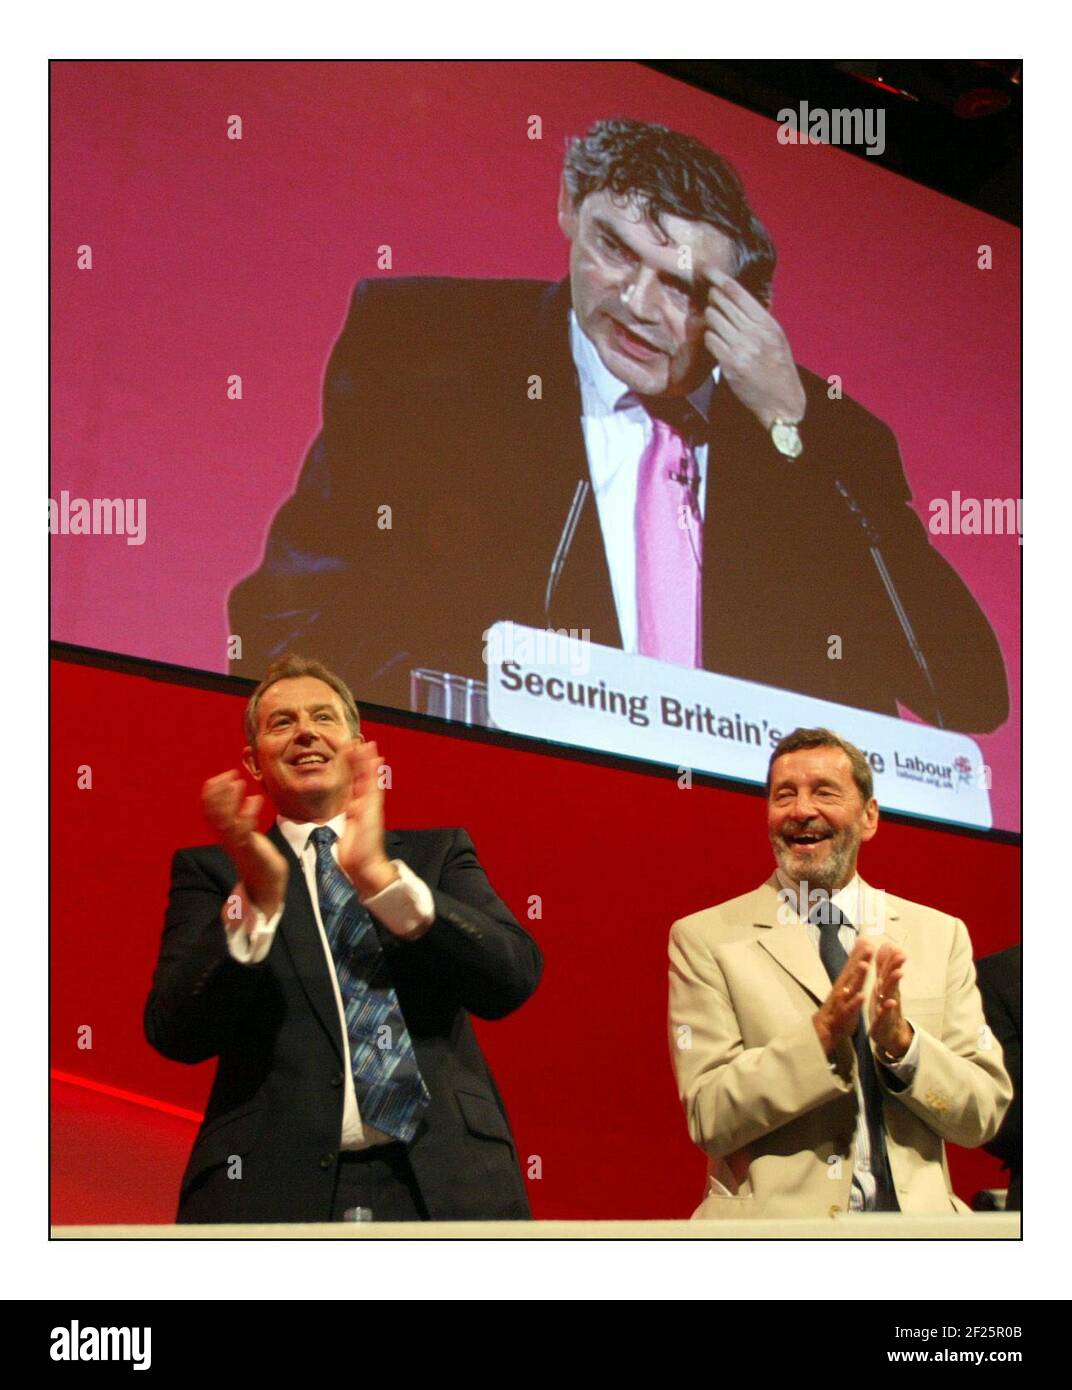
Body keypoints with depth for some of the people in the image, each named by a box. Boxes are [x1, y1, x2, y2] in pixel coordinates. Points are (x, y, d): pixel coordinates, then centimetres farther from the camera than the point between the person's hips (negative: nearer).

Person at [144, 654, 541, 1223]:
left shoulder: (440, 853, 12)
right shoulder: (208, 871, 8)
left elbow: (513, 979, -4)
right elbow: (176, 1034, -4)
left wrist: (381, 876, -15)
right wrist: (258, 897, -18)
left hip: (443, 1182, 1)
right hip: (272, 1191, -1)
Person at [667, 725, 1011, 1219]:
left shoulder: (941, 935, 9)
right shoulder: (705, 938, 2)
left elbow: (984, 1115, 6)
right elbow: (708, 1117, -6)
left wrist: (901, 1043, -11)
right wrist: (821, 1034, -18)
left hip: (914, 1213, 3)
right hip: (773, 1218, -3)